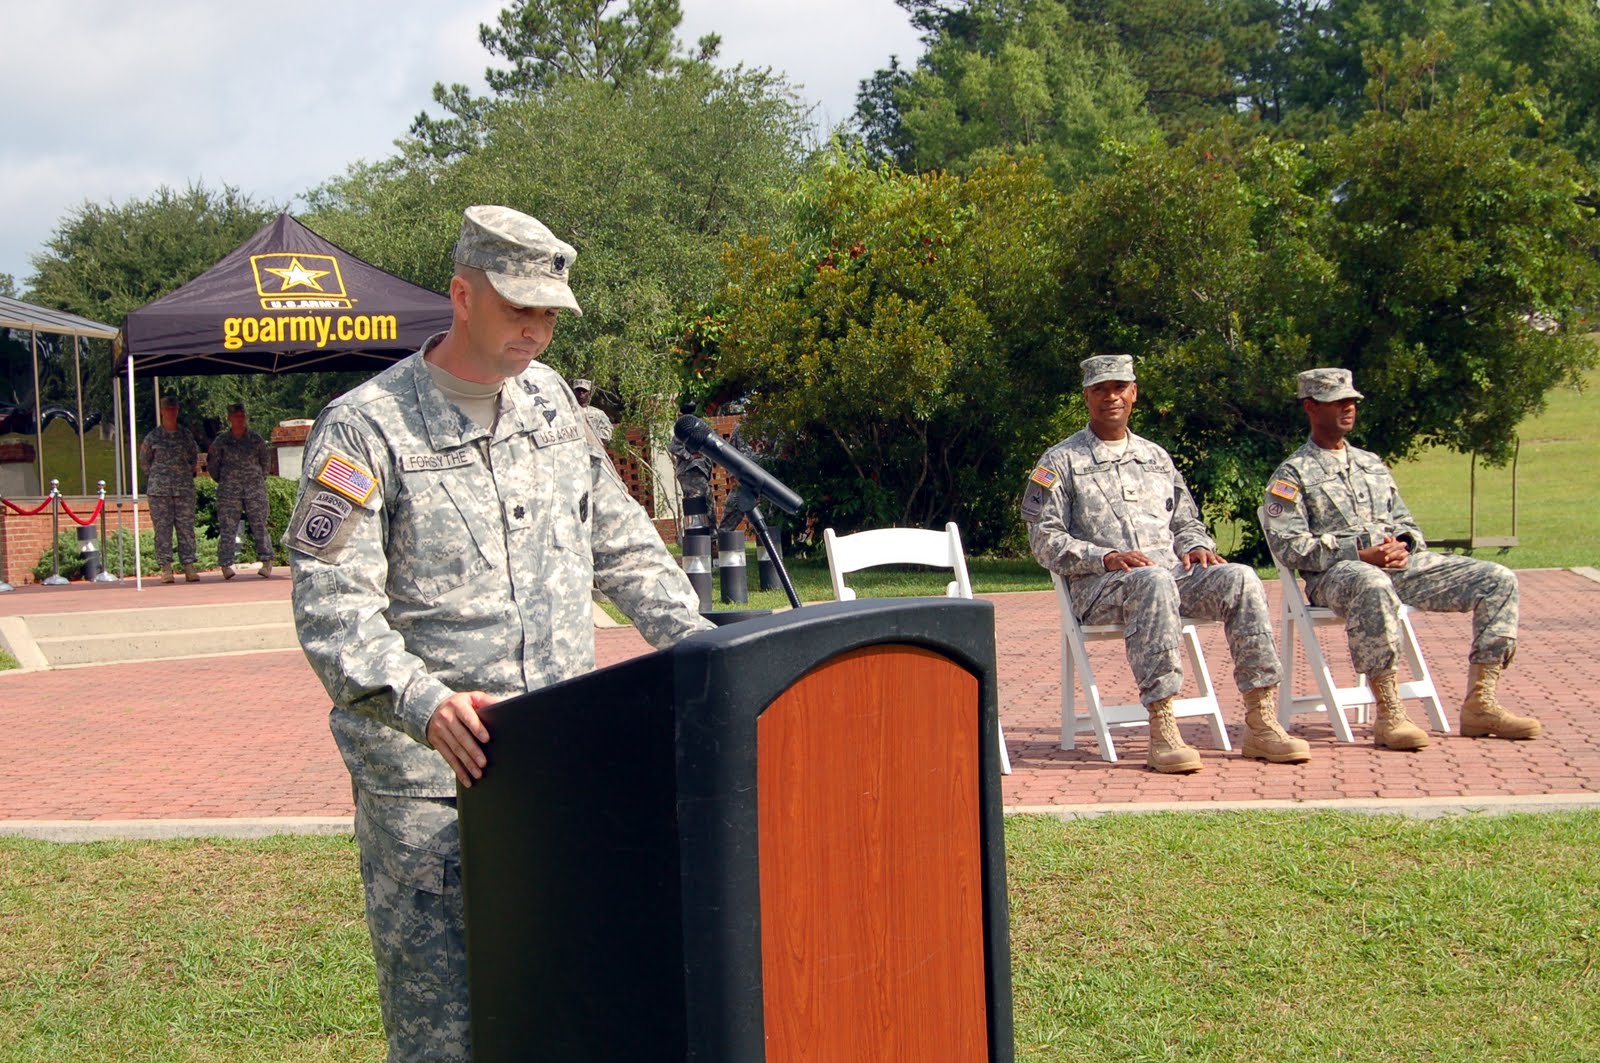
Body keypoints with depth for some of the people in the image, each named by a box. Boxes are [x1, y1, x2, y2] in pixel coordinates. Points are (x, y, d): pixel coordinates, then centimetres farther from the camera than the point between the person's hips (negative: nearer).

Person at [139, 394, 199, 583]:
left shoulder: (186, 435, 10)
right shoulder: (153, 436, 4)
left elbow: (194, 456, 23)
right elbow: (144, 460, 16)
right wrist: (158, 474, 13)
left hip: (185, 488, 2)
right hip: (159, 489, -2)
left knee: (186, 528, -1)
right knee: (163, 528, -3)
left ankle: (189, 567, -1)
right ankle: (166, 568, -1)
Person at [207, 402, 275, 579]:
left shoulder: (256, 440, 8)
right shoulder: (221, 441, 4)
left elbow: (266, 462, 17)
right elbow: (212, 464, 12)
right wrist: (223, 481, 12)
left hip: (255, 488, 1)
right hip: (229, 489, -1)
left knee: (259, 525, 0)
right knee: (227, 527, -5)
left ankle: (267, 562, 6)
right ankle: (226, 565, -4)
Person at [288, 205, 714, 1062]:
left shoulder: (550, 401, 14)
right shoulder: (367, 428, -6)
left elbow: (621, 544, 23)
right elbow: (331, 603, -14)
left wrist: (698, 641, 11)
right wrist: (423, 702, -29)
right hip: (427, 775, -5)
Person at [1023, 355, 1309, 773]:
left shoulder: (1156, 457, 25)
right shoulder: (1060, 461, 9)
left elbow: (1187, 522, 28)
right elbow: (1045, 539, -1)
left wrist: (1196, 547, 3)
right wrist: (1106, 557, -15)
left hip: (1172, 573, 5)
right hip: (1098, 586, -5)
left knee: (1239, 578, -23)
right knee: (1154, 581, -39)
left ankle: (1261, 723, -25)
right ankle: (1161, 730, -44)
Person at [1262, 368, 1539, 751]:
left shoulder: (1371, 463, 27)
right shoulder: (1292, 474, 5)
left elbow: (1405, 523, 27)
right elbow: (1289, 545, -8)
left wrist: (1404, 544, 0)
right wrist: (1359, 554, -16)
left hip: (1401, 564, 7)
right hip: (1336, 573, -7)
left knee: (1498, 579, -9)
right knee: (1374, 587, -44)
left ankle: (1479, 704, -11)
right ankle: (1388, 716, -40)